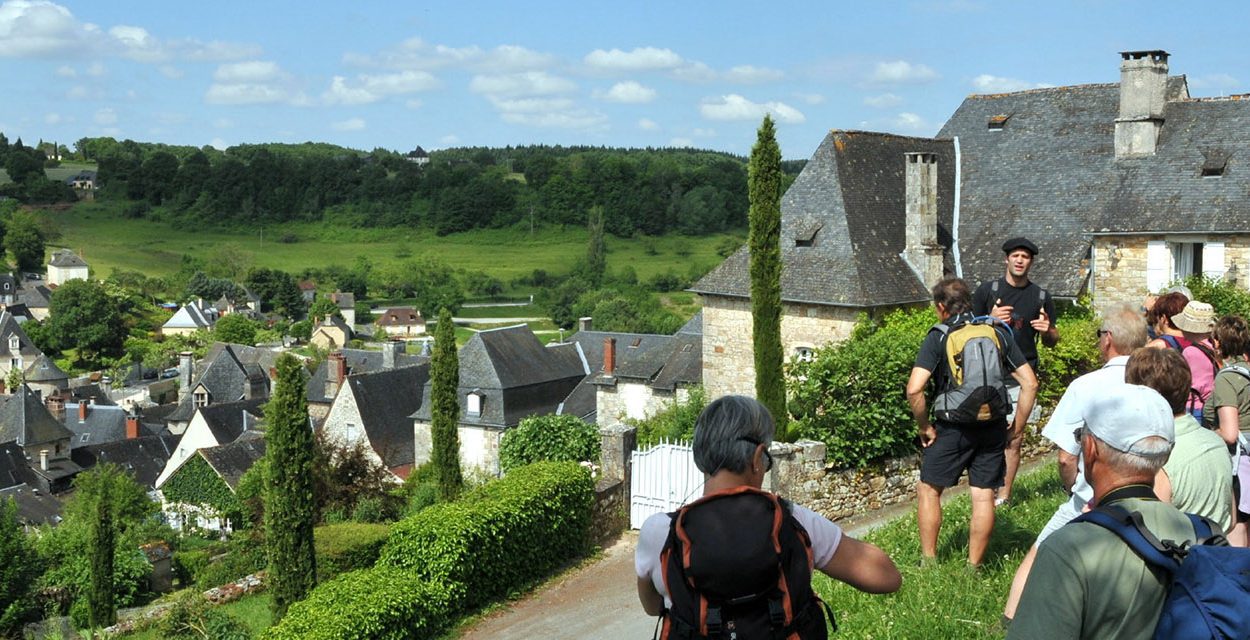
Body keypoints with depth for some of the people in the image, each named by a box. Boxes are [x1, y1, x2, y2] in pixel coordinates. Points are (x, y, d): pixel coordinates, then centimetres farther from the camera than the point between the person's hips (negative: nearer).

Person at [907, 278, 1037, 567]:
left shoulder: (938, 337, -5)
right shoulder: (998, 333, 7)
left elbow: (914, 389, -16)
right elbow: (1030, 383, 4)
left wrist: (924, 427, -3)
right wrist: (1016, 427, 10)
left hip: (953, 427, -4)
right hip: (993, 427, 4)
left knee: (928, 489, 12)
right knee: (984, 496, 9)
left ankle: (929, 561, 15)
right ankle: (974, 567, 16)